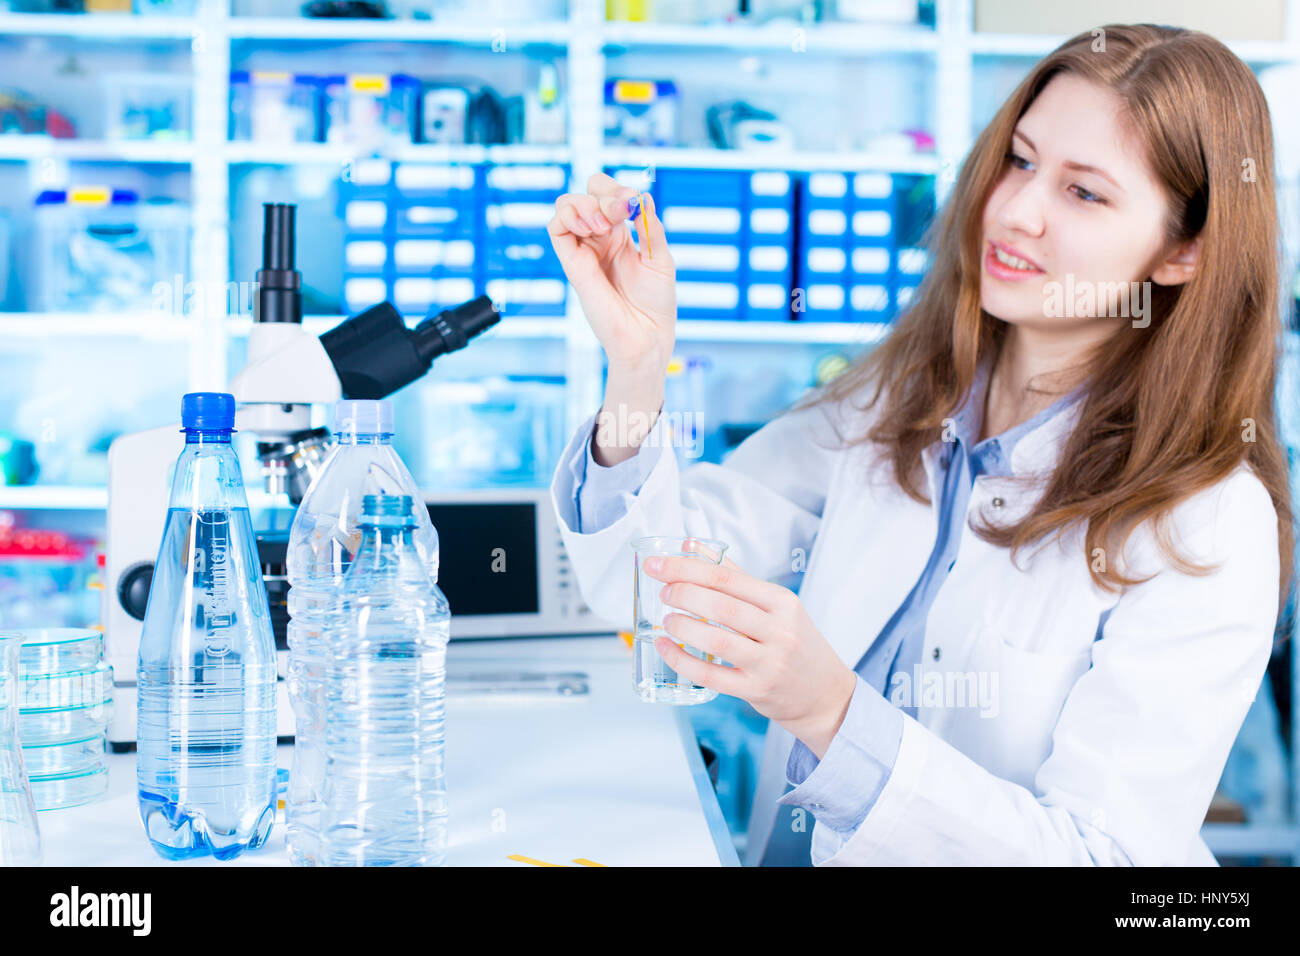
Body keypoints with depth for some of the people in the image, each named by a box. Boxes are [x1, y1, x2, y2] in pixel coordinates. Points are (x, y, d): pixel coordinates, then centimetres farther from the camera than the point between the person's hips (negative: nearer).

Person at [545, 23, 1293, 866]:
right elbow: (655, 588, -1)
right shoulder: (899, 400, 2)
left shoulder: (1208, 527, -13)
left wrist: (829, 709, -29)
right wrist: (639, 369, -17)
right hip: (803, 845, 4)